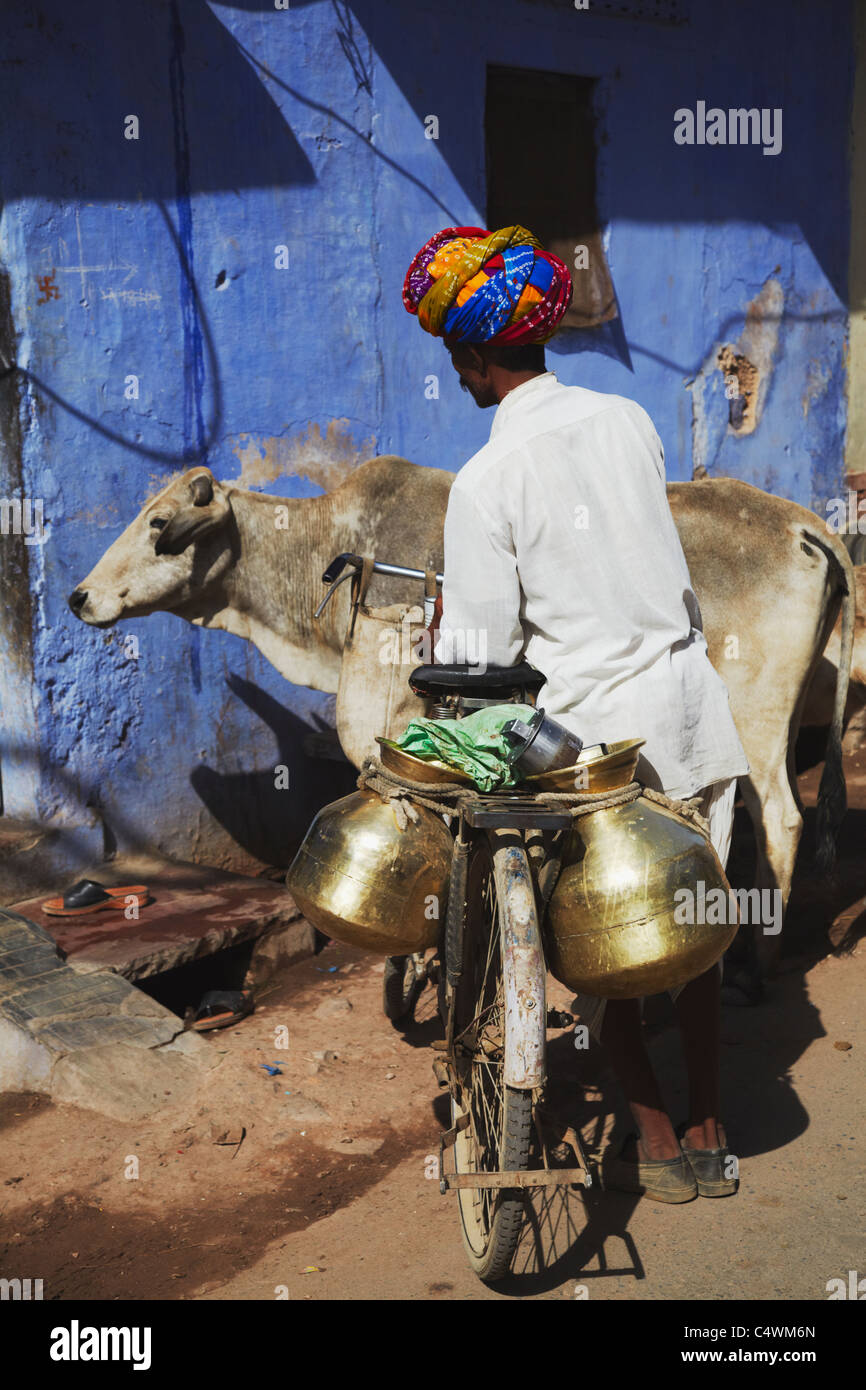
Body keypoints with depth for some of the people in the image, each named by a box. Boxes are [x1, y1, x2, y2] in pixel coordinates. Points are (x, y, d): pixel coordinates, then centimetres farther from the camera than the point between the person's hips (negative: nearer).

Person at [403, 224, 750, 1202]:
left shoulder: (487, 478, -15)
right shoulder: (628, 419, 3)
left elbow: (481, 650, -12)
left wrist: (446, 627, 11)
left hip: (601, 726, -6)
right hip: (694, 700, 6)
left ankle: (657, 1143, 20)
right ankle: (708, 1136, 27)